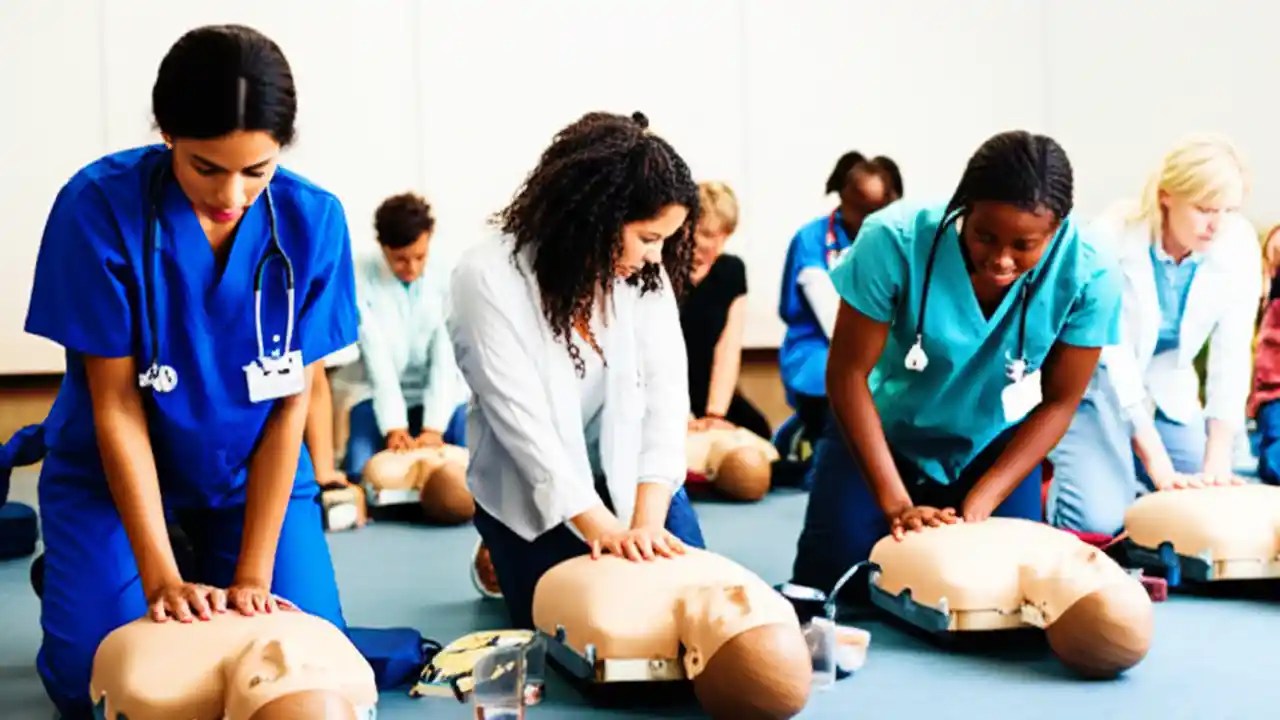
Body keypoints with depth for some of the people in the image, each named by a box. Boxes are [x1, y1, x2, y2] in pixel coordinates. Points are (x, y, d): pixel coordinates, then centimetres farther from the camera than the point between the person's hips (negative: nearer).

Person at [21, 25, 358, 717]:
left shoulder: (313, 221, -18)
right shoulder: (100, 205, -23)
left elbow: (292, 404, -13)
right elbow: (115, 403, -19)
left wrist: (252, 574, -17)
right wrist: (160, 576, -23)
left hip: (253, 472, 2)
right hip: (112, 470, -1)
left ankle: (216, 579, 21)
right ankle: (64, 578, 21)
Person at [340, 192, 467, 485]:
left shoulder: (446, 279, -11)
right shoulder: (362, 279, -14)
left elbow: (446, 357, -15)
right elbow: (377, 356, -18)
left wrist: (434, 427, -25)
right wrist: (394, 426, -25)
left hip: (439, 396, 1)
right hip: (381, 397, -1)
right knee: (361, 470, -21)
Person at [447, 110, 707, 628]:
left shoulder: (645, 273, -14)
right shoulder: (489, 278, -24)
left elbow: (666, 395, -17)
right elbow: (525, 425, -27)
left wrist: (646, 521, -28)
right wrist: (606, 532, -31)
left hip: (630, 478, 4)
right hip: (533, 500, -3)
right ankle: (500, 560, 30)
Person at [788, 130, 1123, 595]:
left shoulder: (1089, 274, -26)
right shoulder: (896, 240, -32)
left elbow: (1058, 404, -13)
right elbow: (848, 374, -22)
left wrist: (978, 506, -22)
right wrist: (896, 504, -25)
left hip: (994, 444, 1)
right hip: (883, 430, -1)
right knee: (826, 580, -9)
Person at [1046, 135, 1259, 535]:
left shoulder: (1239, 245, -15)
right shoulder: (1113, 237, -27)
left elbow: (1232, 355, -18)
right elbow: (1112, 357, -29)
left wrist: (1217, 462, -28)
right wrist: (1159, 465, -34)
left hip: (1167, 391, 5)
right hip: (1092, 384, -4)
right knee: (1100, 516, -21)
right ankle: (1062, 471, 12)